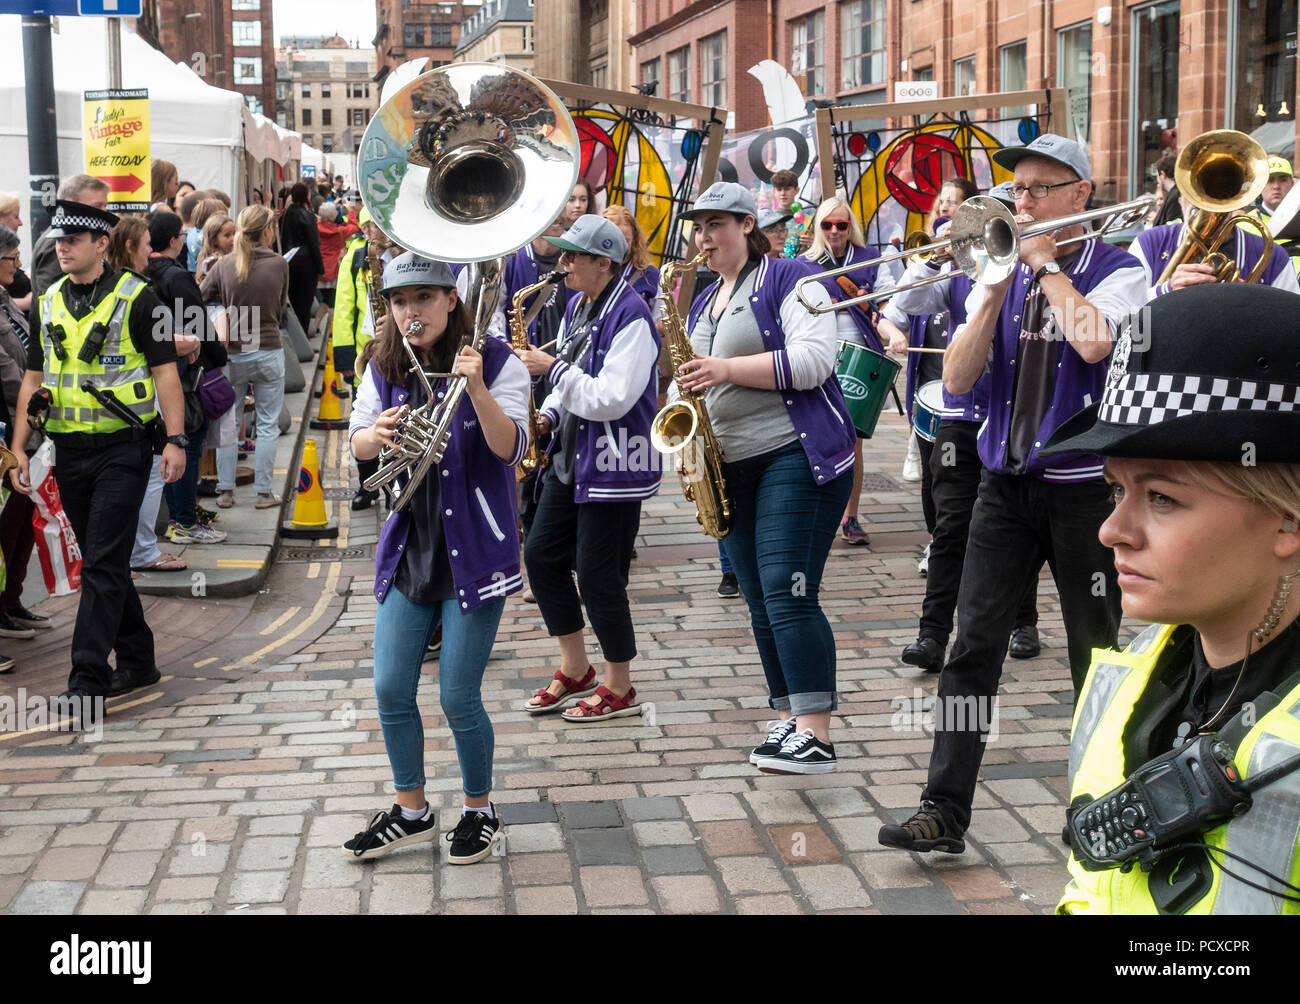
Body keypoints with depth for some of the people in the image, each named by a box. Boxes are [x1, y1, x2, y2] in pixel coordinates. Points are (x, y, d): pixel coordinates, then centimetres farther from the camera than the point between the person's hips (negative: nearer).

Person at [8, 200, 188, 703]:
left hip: (122, 450, -6)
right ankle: (137, 661, 24)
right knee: (101, 562, 12)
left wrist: (175, 440, -13)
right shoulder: (48, 303, 10)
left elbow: (165, 370, -6)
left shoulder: (136, 297, -5)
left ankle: (88, 677, -7)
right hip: (69, 453, 6)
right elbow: (34, 377, 13)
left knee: (103, 565, -8)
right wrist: (19, 446, 7)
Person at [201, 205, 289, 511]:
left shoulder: (224, 265, -6)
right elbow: (280, 306, 5)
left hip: (232, 353, 1)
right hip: (268, 351, -1)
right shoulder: (280, 264, -7)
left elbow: (200, 299, -3)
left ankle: (225, 490, 16)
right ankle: (263, 492, 10)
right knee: (267, 425, 8)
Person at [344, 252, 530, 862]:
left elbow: (511, 447, -18)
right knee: (390, 691, 6)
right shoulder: (385, 367, 4)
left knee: (458, 697, -2)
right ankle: (411, 811, 25)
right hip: (409, 548, 5)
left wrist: (476, 389, -34)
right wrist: (375, 434, -16)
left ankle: (480, 810, 22)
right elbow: (357, 445, 8)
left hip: (473, 549, -5)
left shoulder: (496, 361, -9)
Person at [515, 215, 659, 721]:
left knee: (598, 576, -4)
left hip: (614, 464, -10)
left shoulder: (631, 317, -18)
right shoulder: (577, 304, 11)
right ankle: (575, 670, 26)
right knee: (541, 555, 11)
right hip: (570, 456, 10)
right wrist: (548, 415, 4)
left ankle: (619, 689, 13)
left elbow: (610, 399, -24)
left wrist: (553, 367, -19)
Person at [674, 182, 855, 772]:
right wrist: (685, 389, 5)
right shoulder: (702, 304, 21)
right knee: (761, 605, 8)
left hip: (796, 456, -8)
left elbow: (814, 359, -16)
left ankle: (815, 736, -16)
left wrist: (727, 370, -20)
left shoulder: (788, 279, -3)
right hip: (730, 468, 8)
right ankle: (787, 719, 16)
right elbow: (697, 376, 29)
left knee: (787, 592, -16)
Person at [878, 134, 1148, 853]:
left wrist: (1046, 262, -12)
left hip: (1083, 484, -3)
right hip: (1007, 482, 4)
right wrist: (999, 285, -11)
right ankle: (944, 812, -2)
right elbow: (957, 377, -2)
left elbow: (1093, 341, -25)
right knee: (974, 645, -3)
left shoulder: (1118, 271, -3)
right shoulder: (1002, 273, 9)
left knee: (1096, 653, 8)